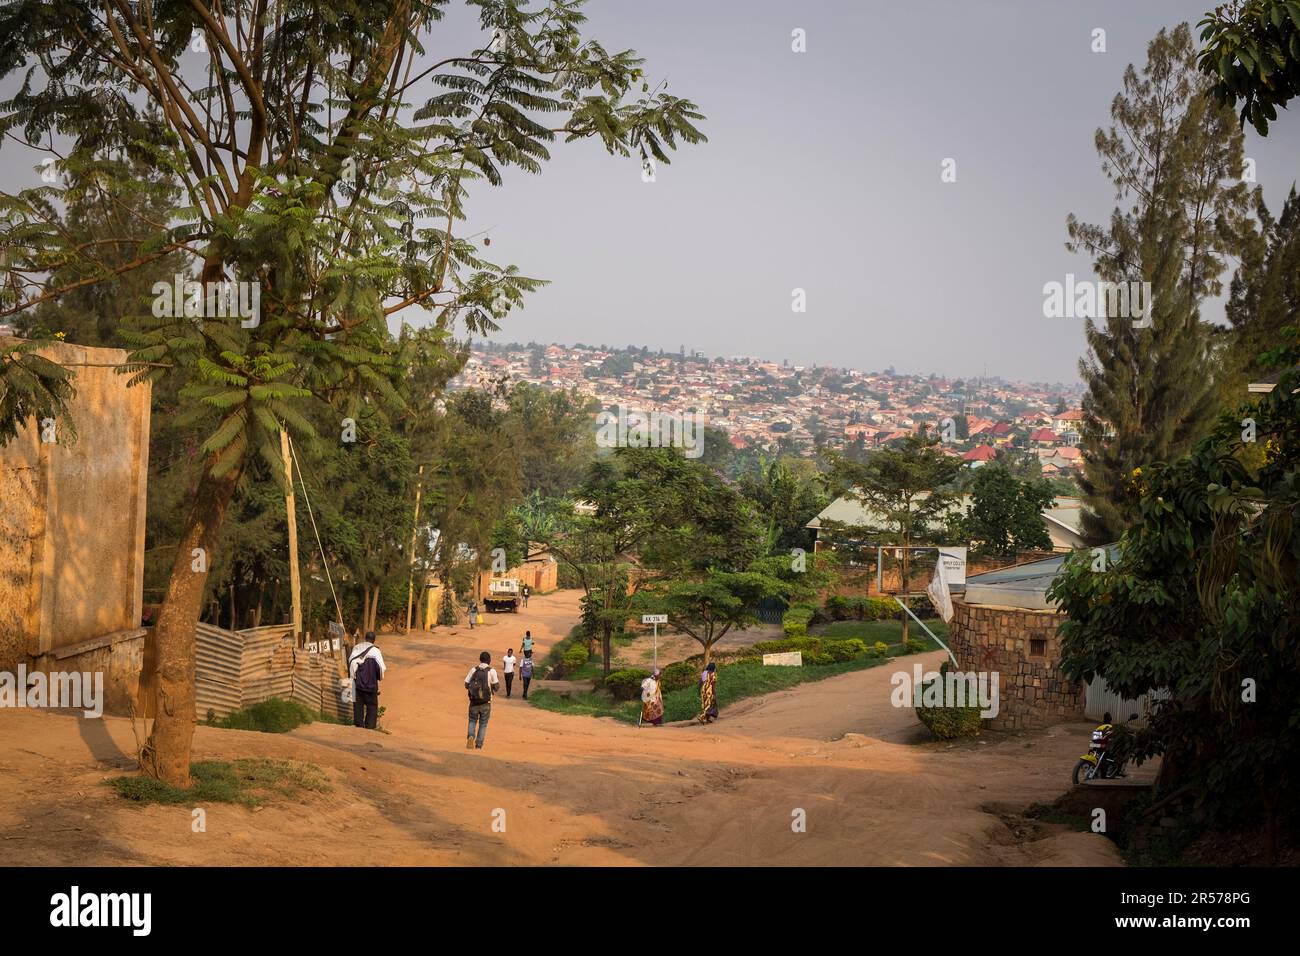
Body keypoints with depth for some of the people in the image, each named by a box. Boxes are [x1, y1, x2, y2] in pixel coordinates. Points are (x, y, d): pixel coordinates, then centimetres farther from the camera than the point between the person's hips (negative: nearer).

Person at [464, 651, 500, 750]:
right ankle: (479, 745, 9)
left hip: (474, 701, 1)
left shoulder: (473, 669, 1)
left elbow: (466, 685, 2)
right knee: (483, 723, 11)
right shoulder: (491, 670, -6)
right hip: (486, 702, -1)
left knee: (472, 720, 15)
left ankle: (470, 736, -12)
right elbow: (496, 687, -8)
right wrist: (498, 684, 14)